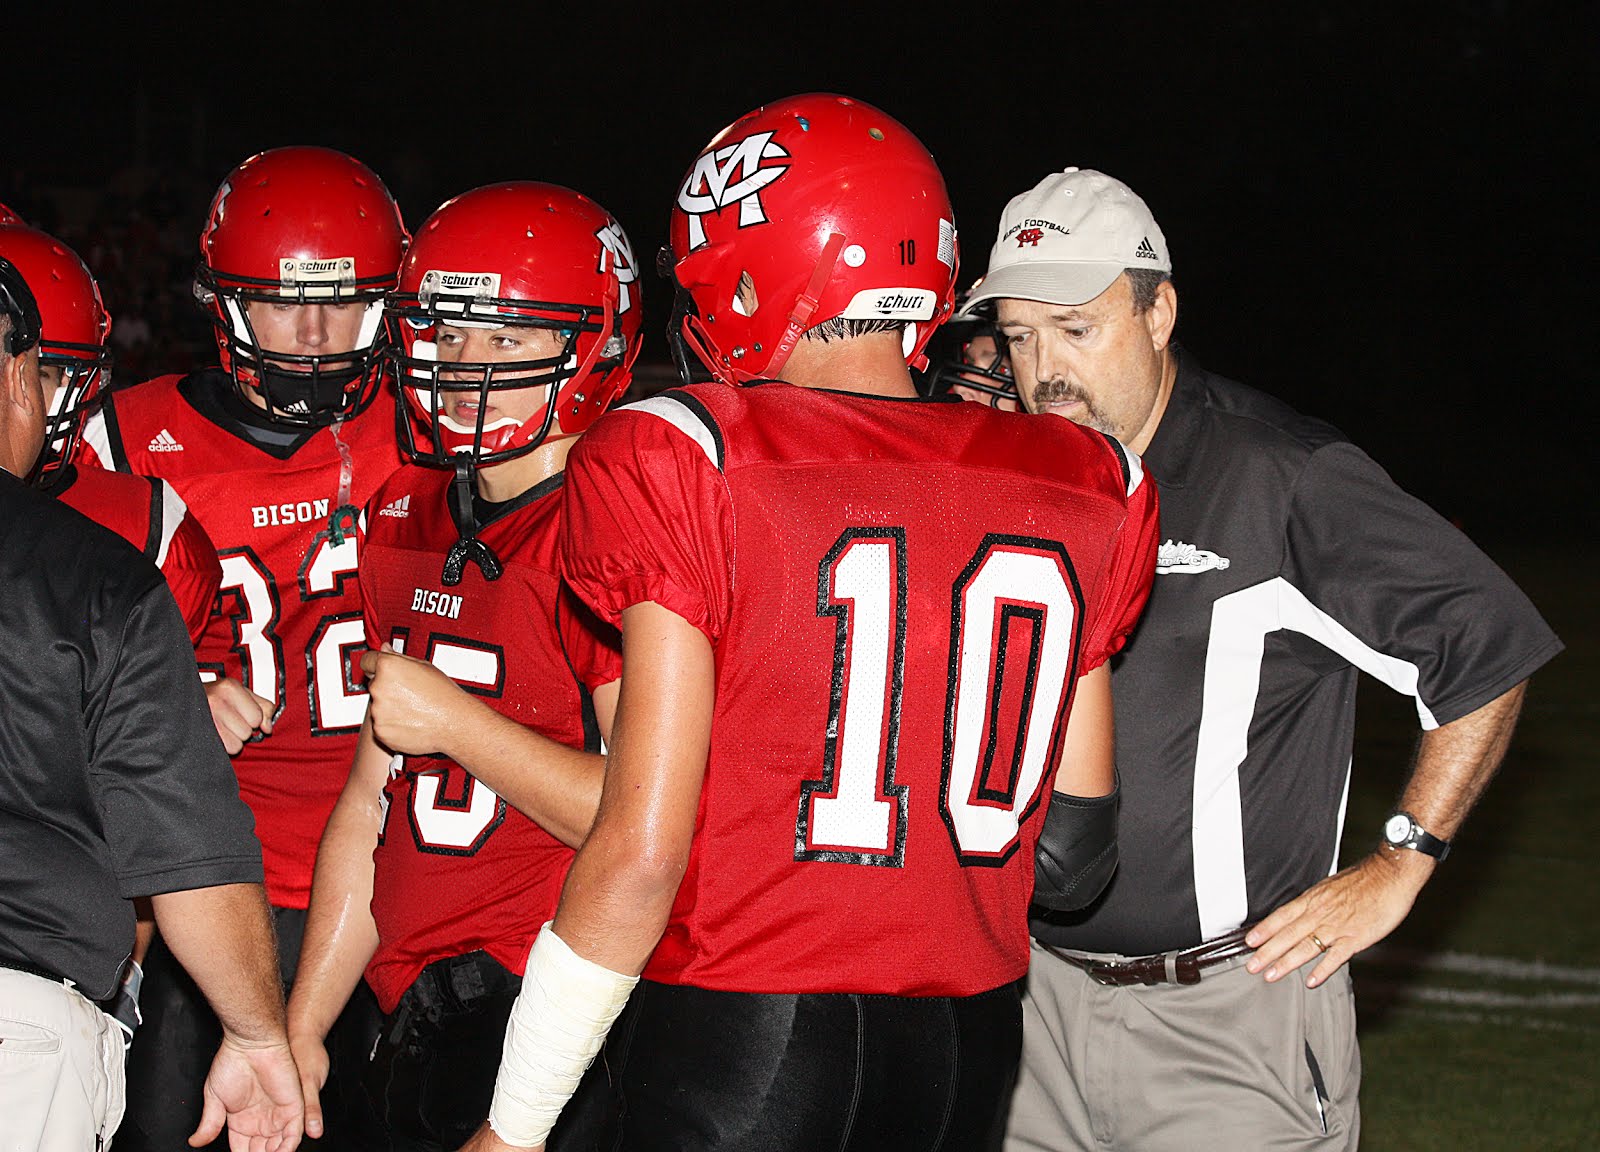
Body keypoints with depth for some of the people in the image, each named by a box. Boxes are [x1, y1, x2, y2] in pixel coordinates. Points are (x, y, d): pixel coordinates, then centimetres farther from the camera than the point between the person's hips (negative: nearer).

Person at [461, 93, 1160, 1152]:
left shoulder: (682, 469, -9)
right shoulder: (1083, 496, 5)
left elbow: (643, 850, -13)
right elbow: (1077, 851, 9)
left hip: (734, 1041, -5)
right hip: (968, 1047, 5)